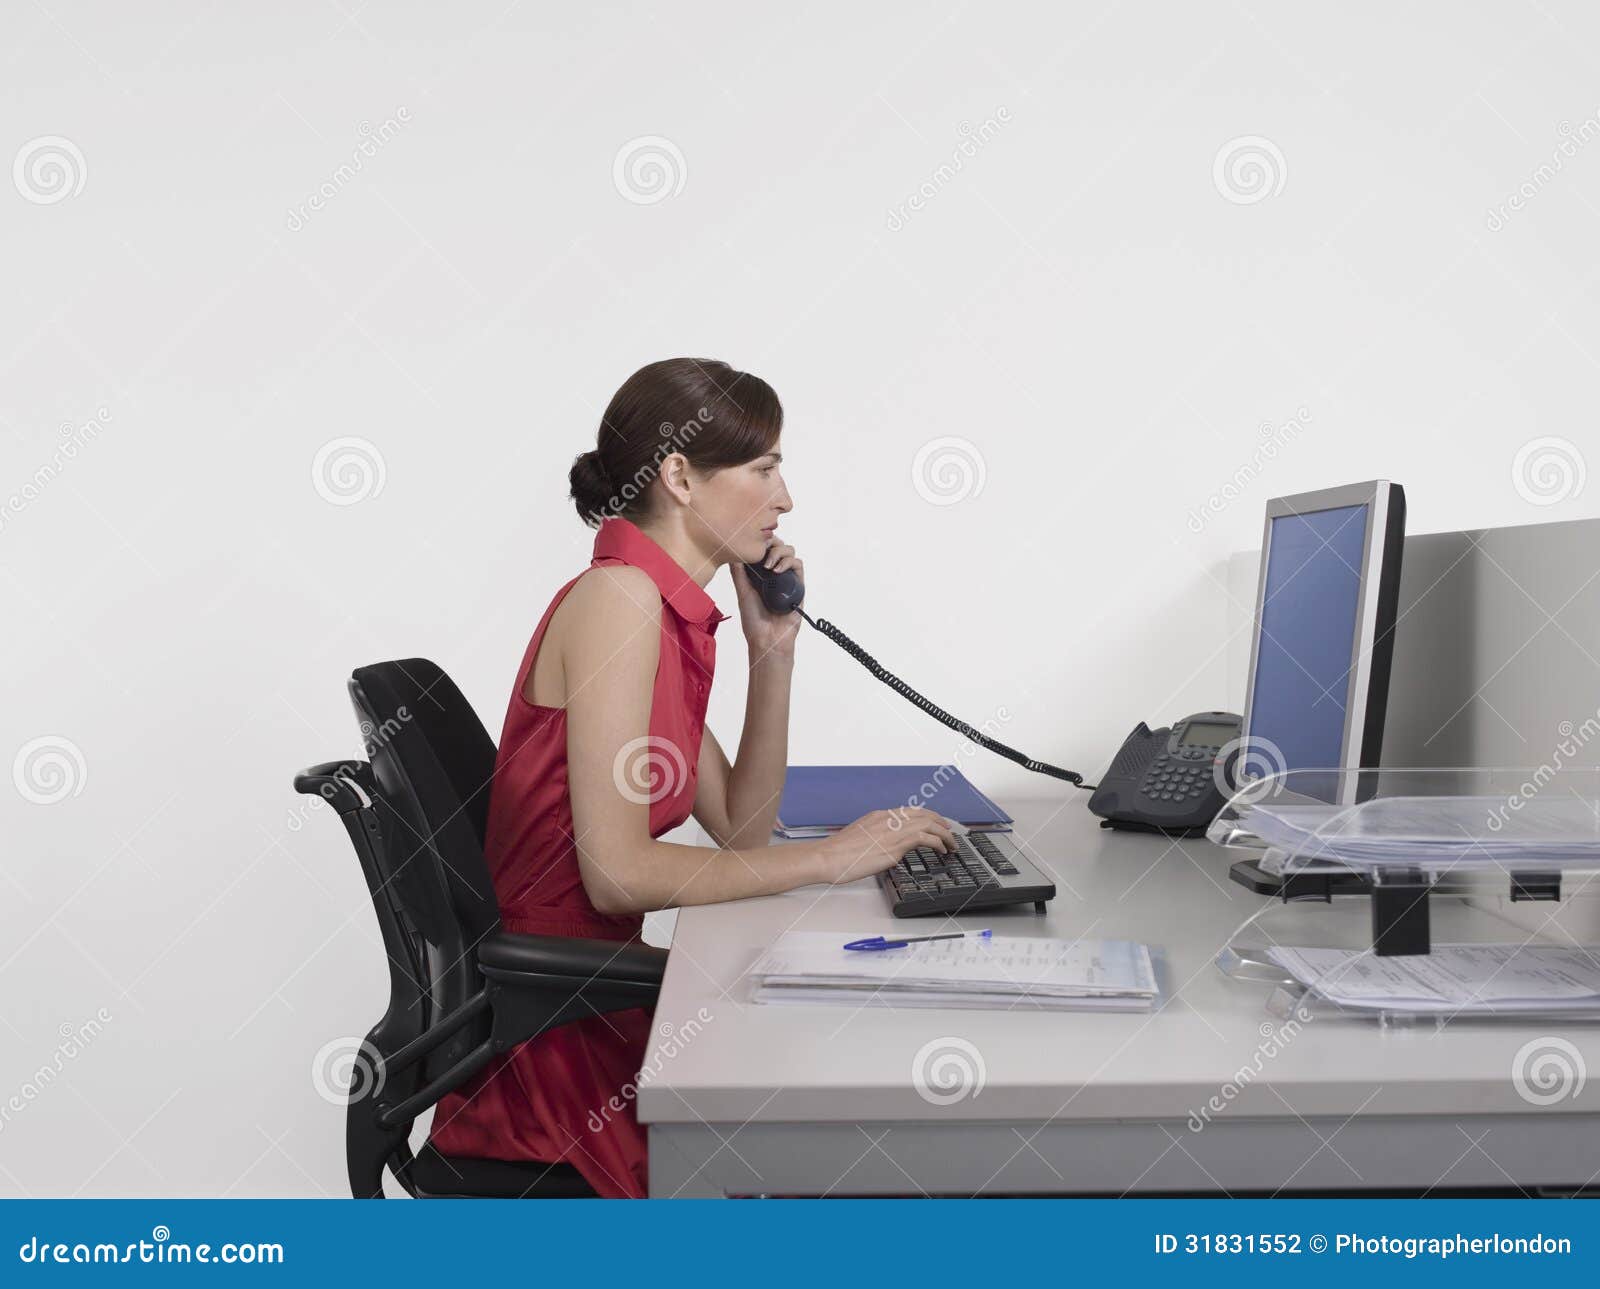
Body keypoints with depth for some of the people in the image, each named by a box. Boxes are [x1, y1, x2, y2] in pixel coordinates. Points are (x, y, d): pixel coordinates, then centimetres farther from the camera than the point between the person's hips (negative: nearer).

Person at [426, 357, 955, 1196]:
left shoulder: (666, 614, 10)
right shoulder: (617, 598, -17)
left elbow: (741, 830, 11)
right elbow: (617, 871, -24)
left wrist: (773, 650, 3)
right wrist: (830, 857, -16)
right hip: (557, 1040, -8)